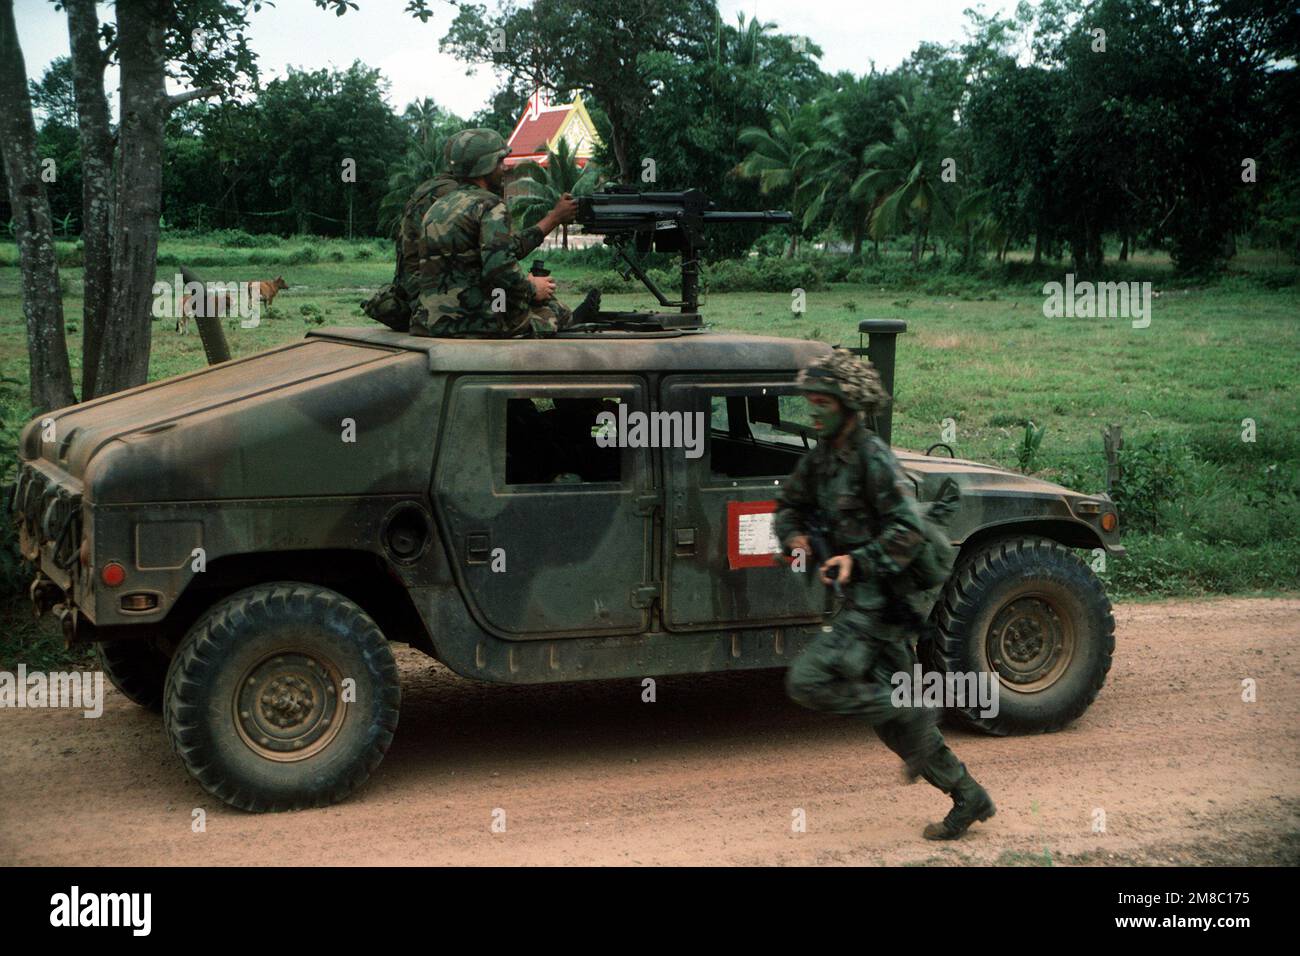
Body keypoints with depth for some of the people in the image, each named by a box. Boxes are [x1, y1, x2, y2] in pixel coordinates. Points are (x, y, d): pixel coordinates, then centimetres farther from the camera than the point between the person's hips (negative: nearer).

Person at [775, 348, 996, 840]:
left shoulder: (873, 460, -16)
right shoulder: (820, 458, 9)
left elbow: (910, 531, -21)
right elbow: (788, 506, 22)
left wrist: (858, 561, -25)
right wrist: (796, 538, 3)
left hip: (880, 600, -9)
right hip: (860, 599, 9)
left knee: (807, 681, -15)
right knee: (888, 712, 11)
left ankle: (911, 713, -3)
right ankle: (969, 799, 19)